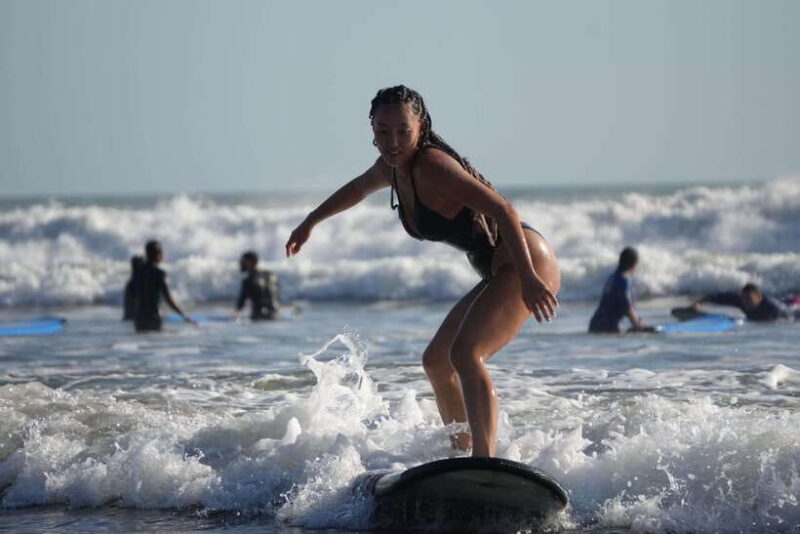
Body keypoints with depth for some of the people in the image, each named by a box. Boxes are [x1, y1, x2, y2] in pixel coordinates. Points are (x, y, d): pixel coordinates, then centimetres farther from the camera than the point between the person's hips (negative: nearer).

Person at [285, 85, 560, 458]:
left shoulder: (431, 164, -19)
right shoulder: (391, 168, 8)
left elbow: (501, 209, -28)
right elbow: (357, 189, 33)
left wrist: (528, 278, -36)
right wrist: (310, 222, 46)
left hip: (526, 263, -10)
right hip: (497, 273, 10)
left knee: (465, 353, -28)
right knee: (436, 361, 19)